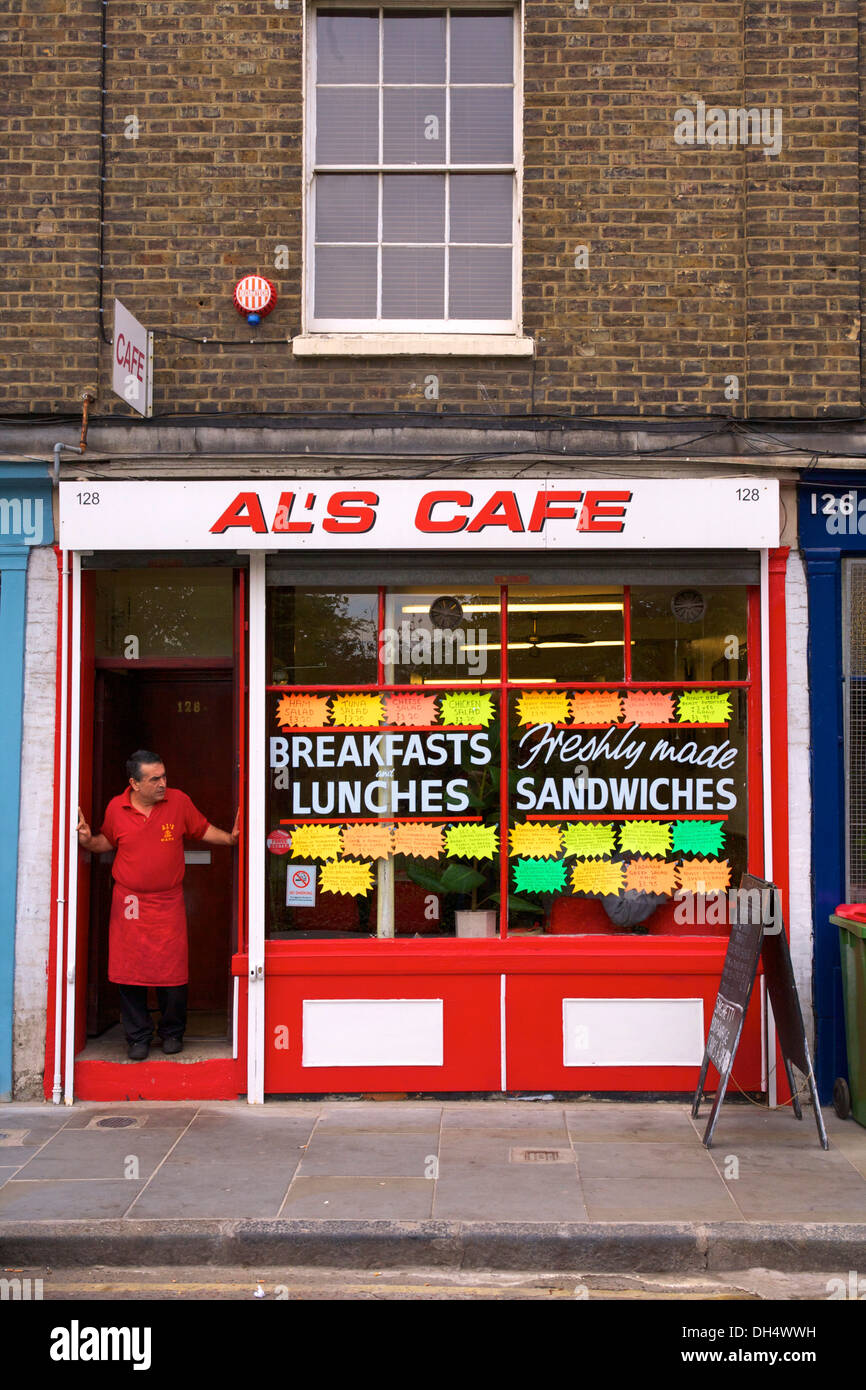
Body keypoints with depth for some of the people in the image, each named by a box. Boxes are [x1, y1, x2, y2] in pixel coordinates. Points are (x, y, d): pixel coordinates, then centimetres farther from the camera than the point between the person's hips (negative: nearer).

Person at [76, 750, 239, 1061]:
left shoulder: (179, 801, -2)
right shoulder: (116, 808, -1)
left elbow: (203, 830, 11)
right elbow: (107, 842, 15)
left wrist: (229, 837, -4)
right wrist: (88, 840, -4)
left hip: (168, 901, 0)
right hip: (129, 901, 1)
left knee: (173, 970, 0)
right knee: (130, 969, 2)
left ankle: (172, 1032, 20)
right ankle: (138, 1037, 16)